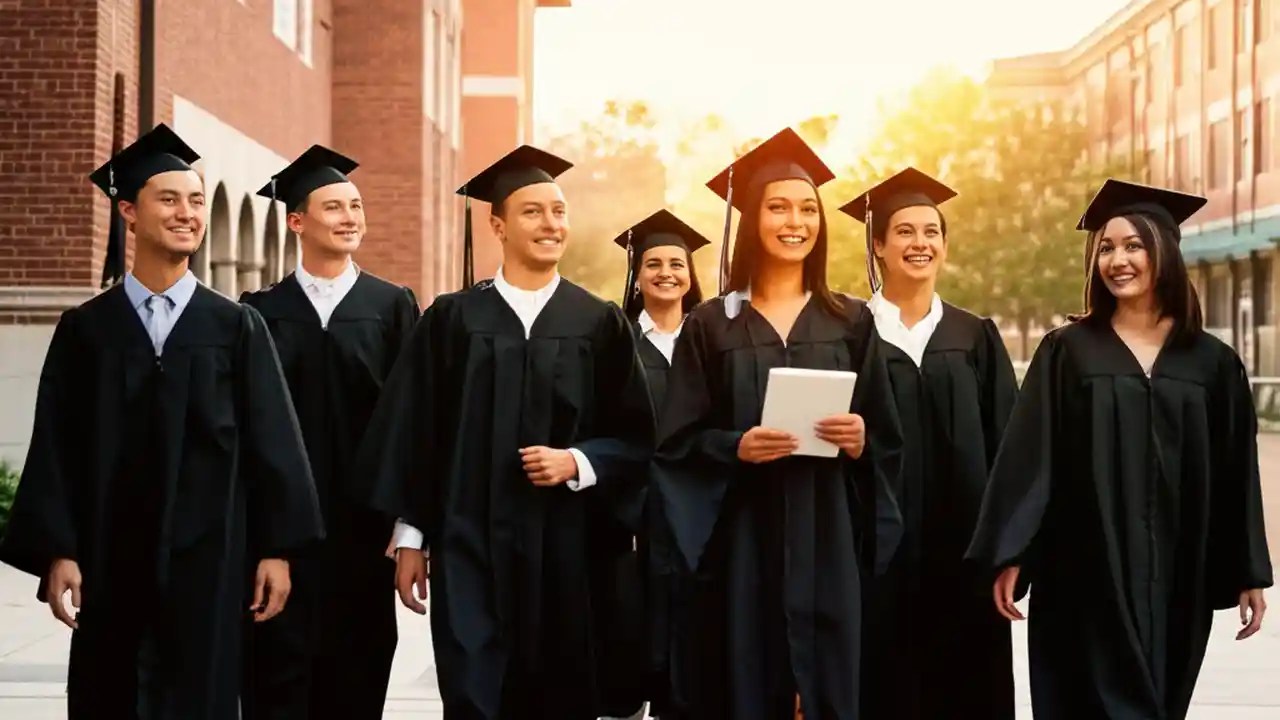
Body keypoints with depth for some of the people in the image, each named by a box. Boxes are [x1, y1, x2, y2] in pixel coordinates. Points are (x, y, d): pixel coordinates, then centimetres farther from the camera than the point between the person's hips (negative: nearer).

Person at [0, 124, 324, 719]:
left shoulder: (237, 327, 4)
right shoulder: (85, 329, 4)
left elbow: (271, 441, 2)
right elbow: (56, 447, 2)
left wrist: (278, 549, -3)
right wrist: (57, 553, -6)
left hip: (206, 559, -1)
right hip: (110, 560, 1)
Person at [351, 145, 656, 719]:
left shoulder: (600, 323, 4)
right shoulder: (452, 319, 2)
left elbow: (635, 439, 5)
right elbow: (412, 433, 4)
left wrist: (577, 462, -14)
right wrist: (411, 539, 1)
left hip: (566, 549, 1)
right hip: (470, 549, -1)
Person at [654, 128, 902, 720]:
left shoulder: (851, 322, 8)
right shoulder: (711, 324, 3)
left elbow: (888, 443, 9)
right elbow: (676, 444, 1)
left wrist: (860, 441, -12)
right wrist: (735, 447, -17)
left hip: (826, 545, 1)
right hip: (741, 548, -1)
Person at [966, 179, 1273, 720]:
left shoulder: (1212, 362, 6)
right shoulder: (1067, 350, 0)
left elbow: (1237, 475, 7)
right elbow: (1028, 454, -5)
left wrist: (1249, 574, 6)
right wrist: (1011, 555, -11)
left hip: (1176, 573, 3)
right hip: (1087, 568, -2)